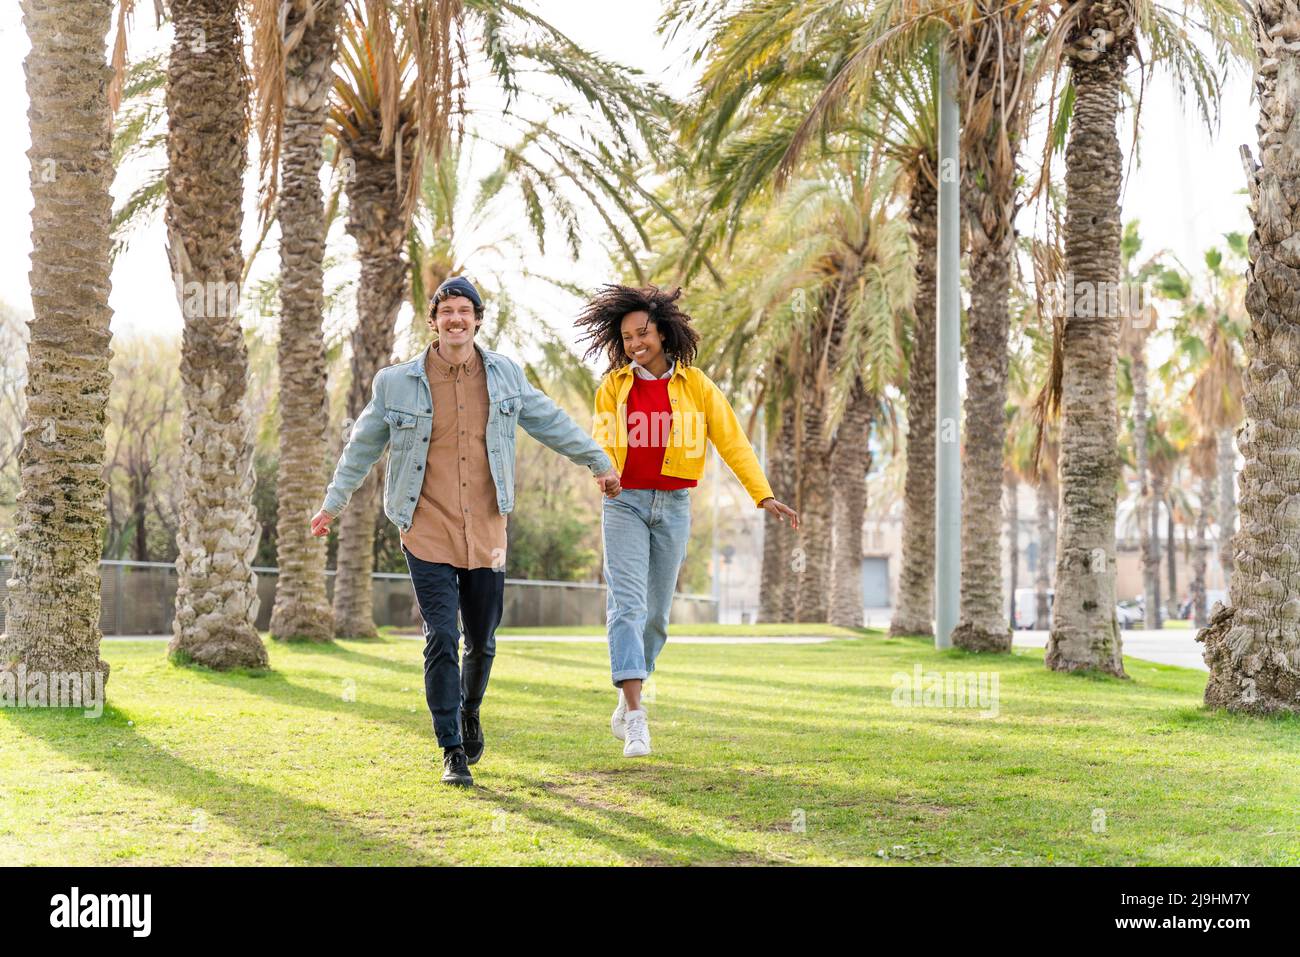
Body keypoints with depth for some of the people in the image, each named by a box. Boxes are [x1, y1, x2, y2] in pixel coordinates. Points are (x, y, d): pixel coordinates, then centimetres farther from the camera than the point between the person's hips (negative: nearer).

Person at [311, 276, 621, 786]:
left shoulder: (505, 375, 5)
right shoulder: (397, 383, 0)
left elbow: (550, 422, 17)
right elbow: (363, 445, 11)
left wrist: (599, 462, 21)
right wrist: (332, 504, 13)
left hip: (486, 531, 2)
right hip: (428, 533, -2)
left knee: (482, 642, 10)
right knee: (442, 639, -10)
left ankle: (470, 714, 39)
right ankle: (453, 751, -1)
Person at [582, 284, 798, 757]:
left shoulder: (695, 385, 0)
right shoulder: (613, 386, 2)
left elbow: (732, 442, -4)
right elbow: (602, 445, 0)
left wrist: (764, 496, -15)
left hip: (673, 506, 1)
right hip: (625, 504, -1)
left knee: (656, 611, 9)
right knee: (627, 605, -14)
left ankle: (630, 693, 32)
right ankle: (635, 718, -20)